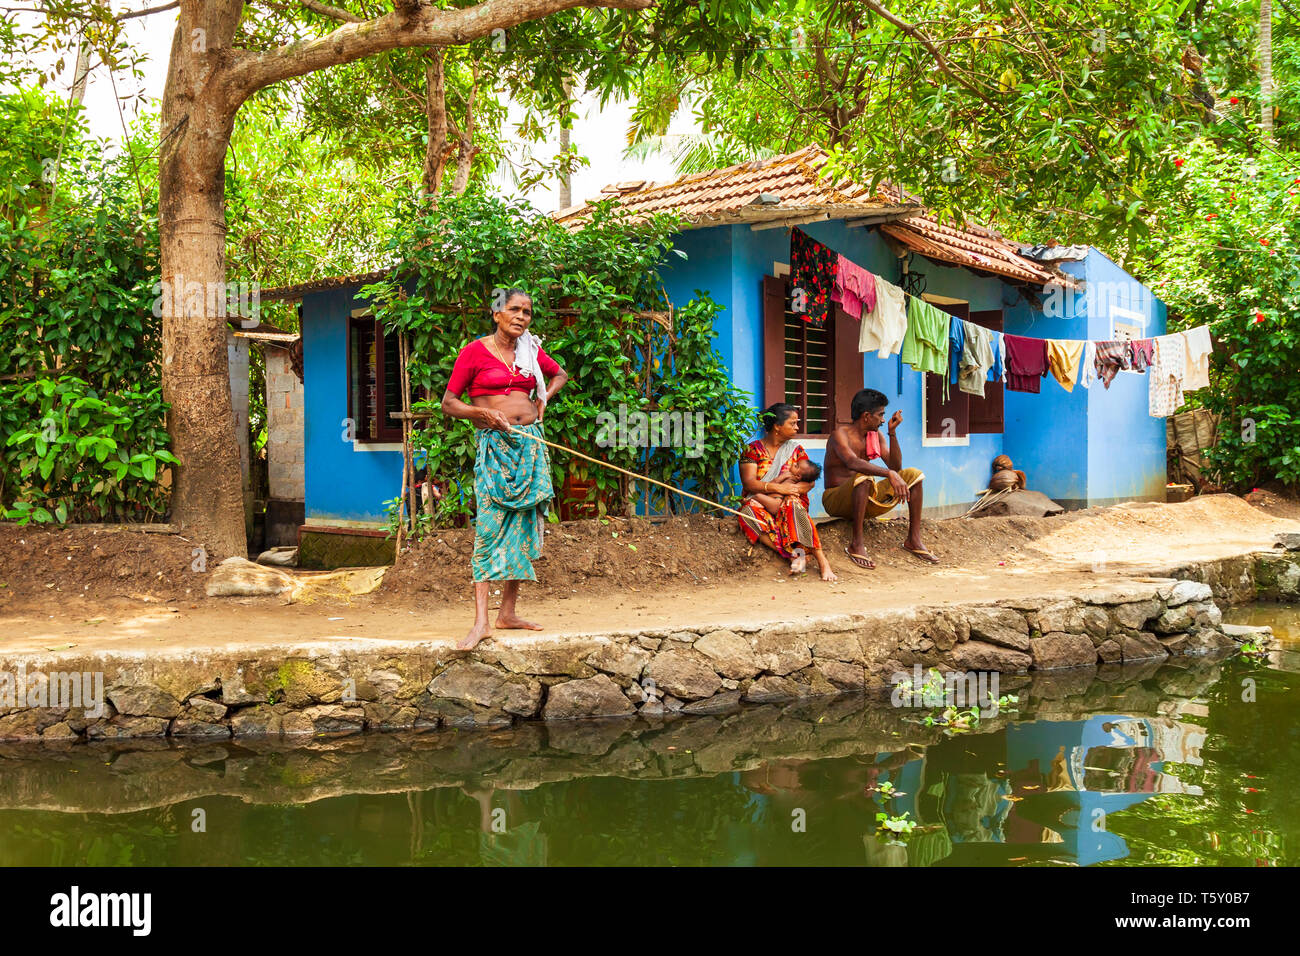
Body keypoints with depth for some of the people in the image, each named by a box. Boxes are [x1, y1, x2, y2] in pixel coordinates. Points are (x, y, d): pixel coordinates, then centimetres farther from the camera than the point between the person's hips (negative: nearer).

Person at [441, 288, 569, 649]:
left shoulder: (531, 351, 12)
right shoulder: (474, 351, -1)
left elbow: (560, 374, 32)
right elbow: (448, 403, -1)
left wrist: (544, 398, 14)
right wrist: (481, 412, -17)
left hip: (530, 442, 5)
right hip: (494, 443, -5)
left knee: (522, 524, 5)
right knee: (490, 525, -14)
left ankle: (508, 612, 14)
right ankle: (481, 621, -17)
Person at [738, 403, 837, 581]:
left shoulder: (796, 449, 13)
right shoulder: (753, 449, 5)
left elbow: (810, 482, 0)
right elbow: (748, 482, -7)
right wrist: (778, 488, -21)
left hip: (787, 501, 1)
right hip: (759, 502, 0)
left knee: (792, 506, -36)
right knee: (749, 512, -36)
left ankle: (822, 560, -42)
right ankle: (794, 554, -43)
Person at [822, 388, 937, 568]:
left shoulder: (875, 435, 9)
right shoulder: (840, 434, -15)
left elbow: (895, 466, 3)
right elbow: (852, 462, -36)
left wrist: (892, 432, -6)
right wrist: (890, 474, -46)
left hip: (866, 500, 7)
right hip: (836, 501, -7)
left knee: (913, 474, -4)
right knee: (863, 477, -39)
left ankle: (914, 540, -5)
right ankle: (856, 545, -33)